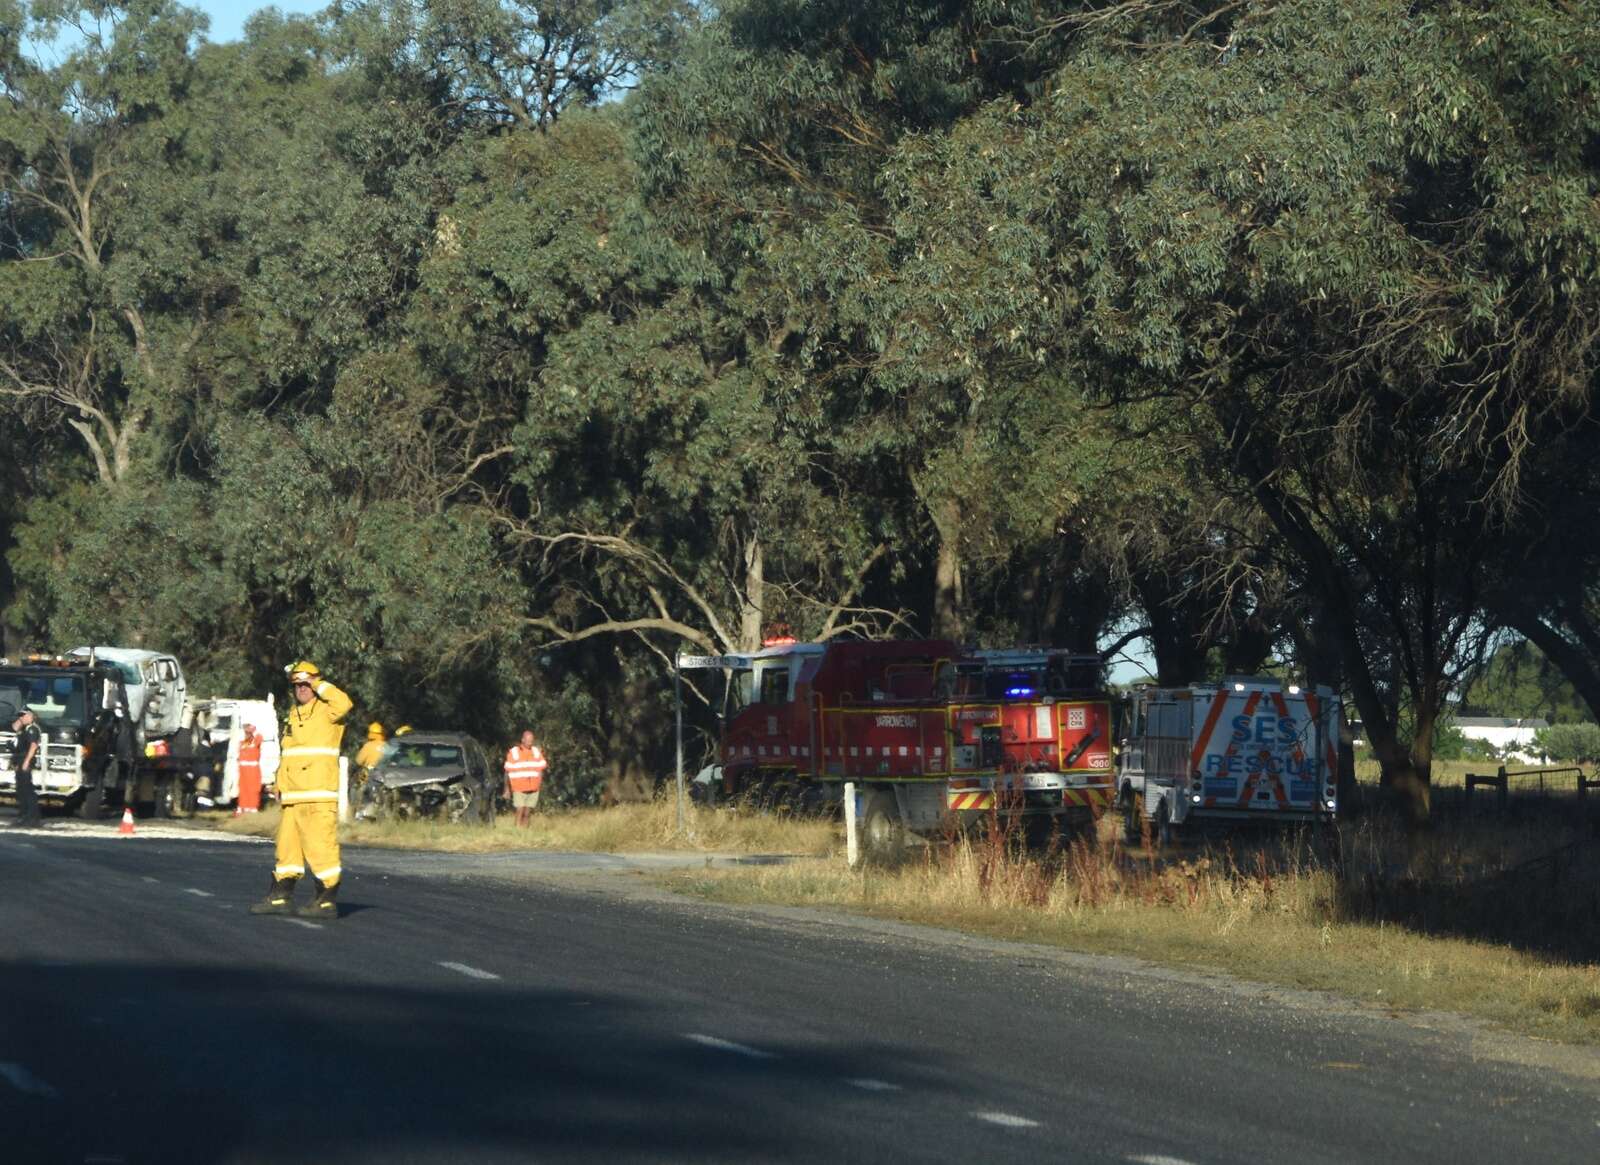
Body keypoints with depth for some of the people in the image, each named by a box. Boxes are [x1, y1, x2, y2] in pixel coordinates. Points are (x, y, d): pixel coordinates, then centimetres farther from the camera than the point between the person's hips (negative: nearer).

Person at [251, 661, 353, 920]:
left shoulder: (326, 710, -2)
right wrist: (279, 786, 19)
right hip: (293, 797, 8)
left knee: (321, 845, -11)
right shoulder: (293, 716, 21)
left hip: (319, 795, -8)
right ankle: (281, 897, 21)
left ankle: (328, 901, -7)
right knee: (287, 843, 13)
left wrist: (318, 684, -14)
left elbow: (344, 703, -26)